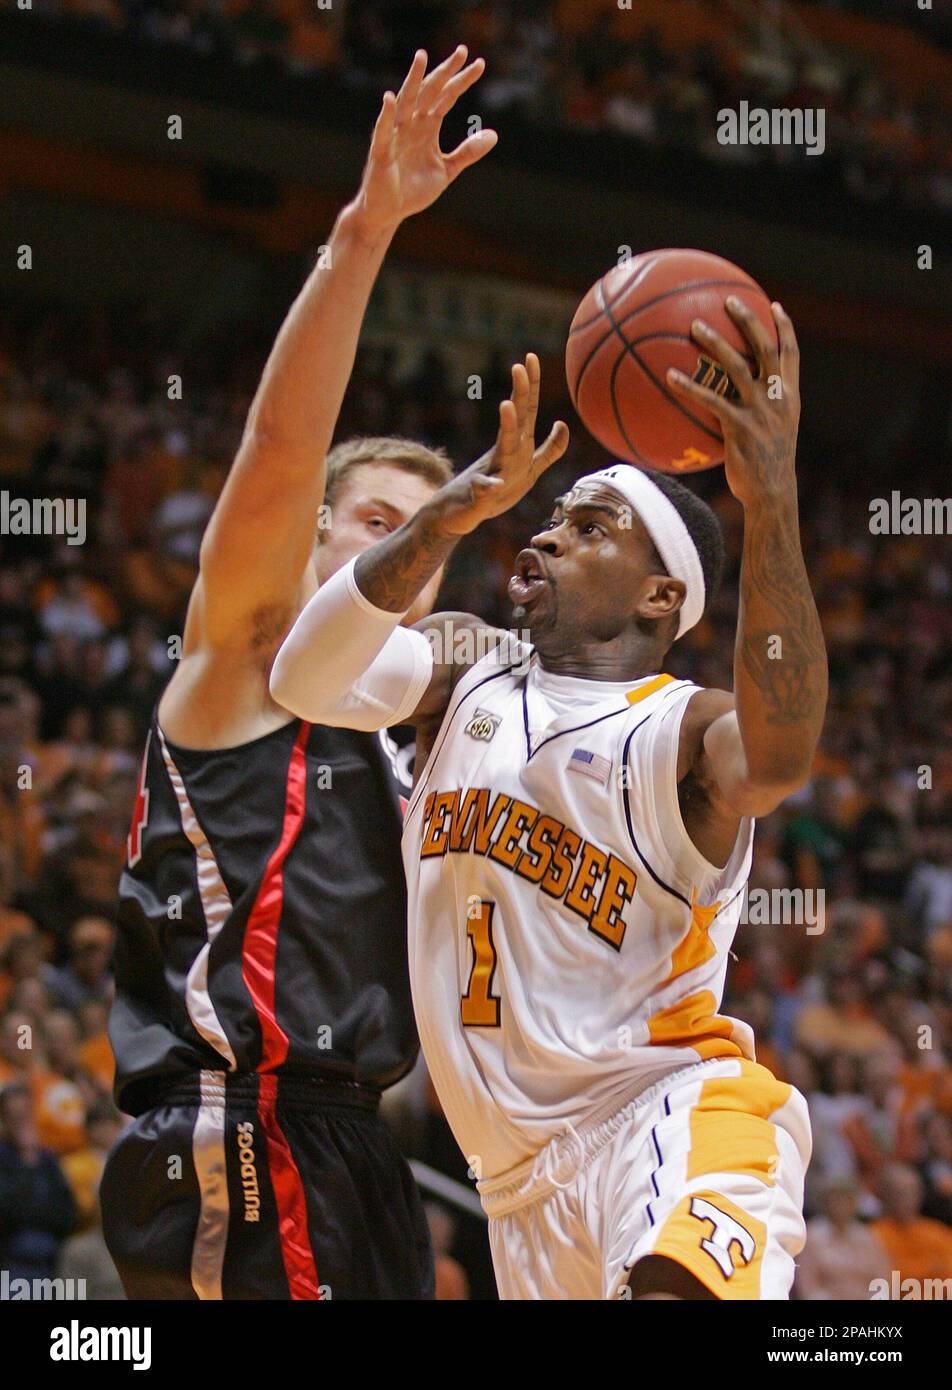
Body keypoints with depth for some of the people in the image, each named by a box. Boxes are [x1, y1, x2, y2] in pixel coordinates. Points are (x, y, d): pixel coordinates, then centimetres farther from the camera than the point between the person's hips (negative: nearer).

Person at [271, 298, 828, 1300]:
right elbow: (307, 679, -9)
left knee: (680, 1293, -37)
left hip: (665, 1103, -6)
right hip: (525, 1168, 6)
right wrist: (447, 518, -24)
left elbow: (777, 758, -31)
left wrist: (772, 499, -41)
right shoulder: (468, 676, 12)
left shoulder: (681, 730, -5)